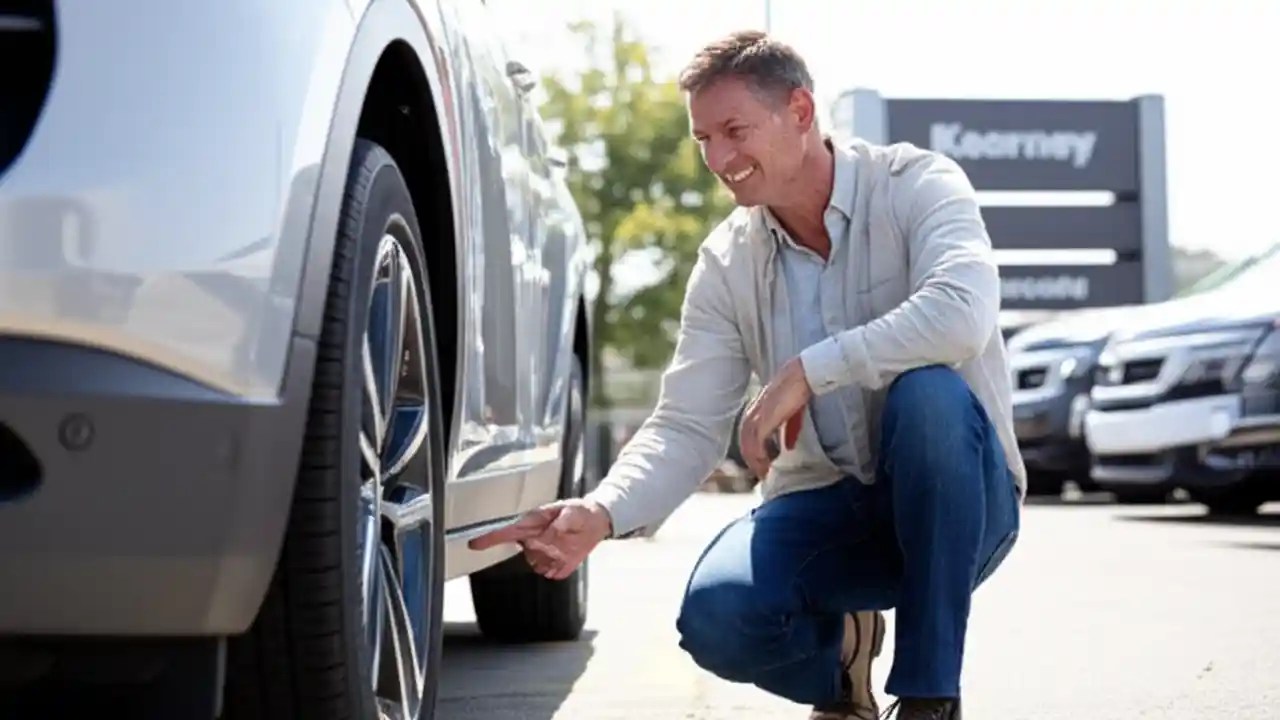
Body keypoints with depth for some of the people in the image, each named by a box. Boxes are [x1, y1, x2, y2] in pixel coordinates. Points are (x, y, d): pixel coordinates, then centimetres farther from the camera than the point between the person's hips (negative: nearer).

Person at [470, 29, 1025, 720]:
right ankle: (837, 655, 12)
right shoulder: (726, 263, -1)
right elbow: (686, 426, -7)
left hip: (954, 505, -2)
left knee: (927, 390, -35)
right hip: (826, 508, 3)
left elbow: (960, 314, -32)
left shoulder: (915, 184, -12)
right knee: (715, 615, -27)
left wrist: (806, 371, -33)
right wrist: (600, 513, -25)